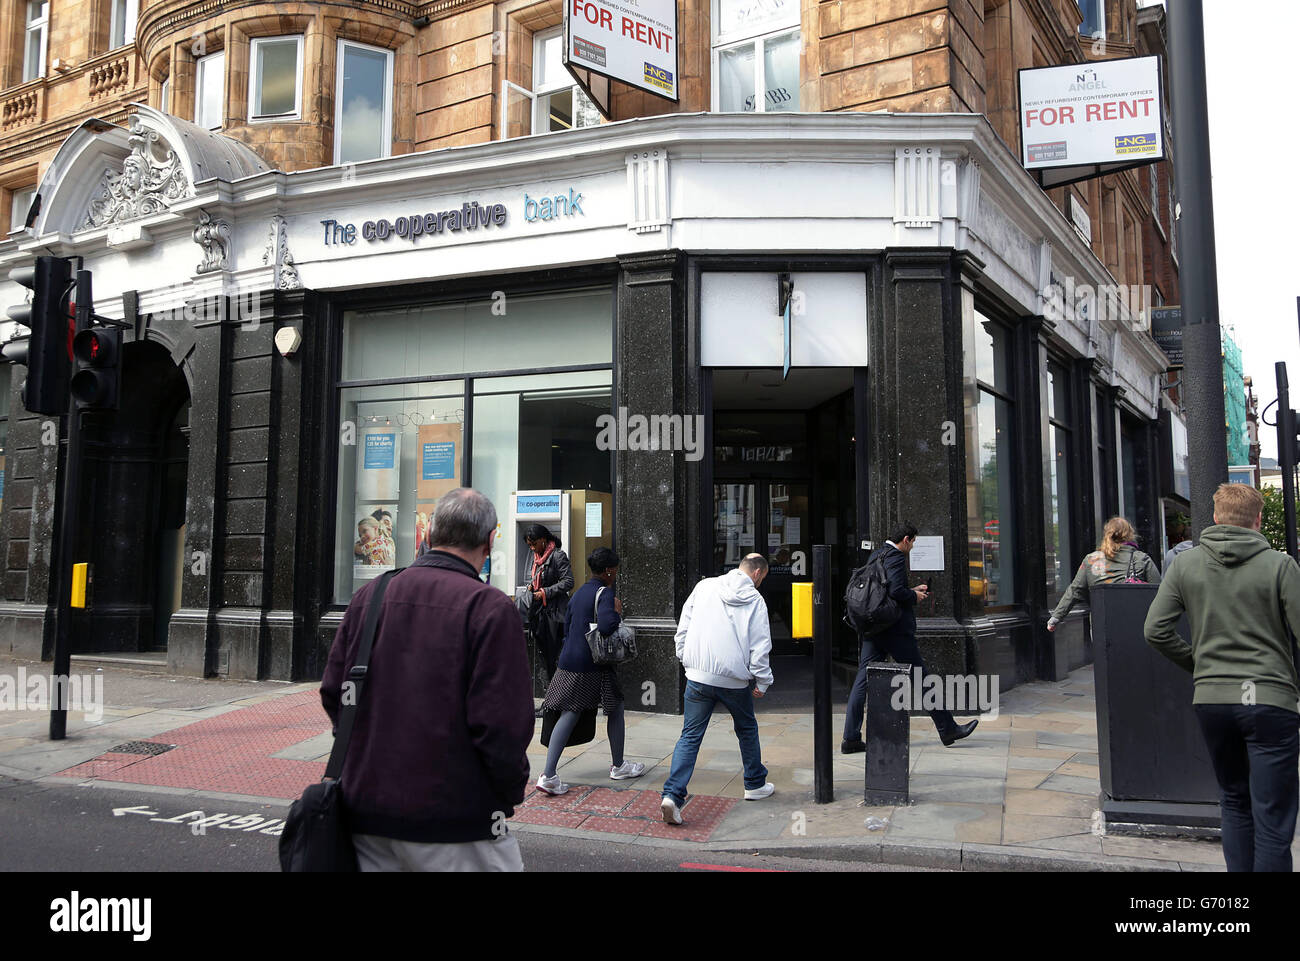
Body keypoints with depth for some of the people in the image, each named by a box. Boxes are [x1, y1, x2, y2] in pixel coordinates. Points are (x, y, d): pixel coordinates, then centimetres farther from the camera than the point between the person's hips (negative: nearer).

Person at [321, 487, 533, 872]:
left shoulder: (367, 597, 4)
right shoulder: (490, 607, -14)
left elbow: (332, 694, 7)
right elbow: (502, 724, -17)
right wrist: (510, 794, -1)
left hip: (366, 811, 6)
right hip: (455, 822, -5)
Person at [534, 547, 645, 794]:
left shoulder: (579, 593, 14)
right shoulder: (605, 593, -11)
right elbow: (606, 625, -27)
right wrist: (618, 612, -9)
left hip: (568, 662, 7)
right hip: (592, 665, -7)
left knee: (569, 714, 4)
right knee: (616, 708, 13)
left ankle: (549, 776, -6)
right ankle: (618, 766, 27)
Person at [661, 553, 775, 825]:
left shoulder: (705, 586, 4)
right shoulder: (755, 600, -3)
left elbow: (683, 627, 7)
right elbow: (760, 646, -5)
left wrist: (686, 658, 17)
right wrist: (762, 681, 4)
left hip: (698, 675, 1)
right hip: (735, 679, -1)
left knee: (690, 735, 2)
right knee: (747, 729, 22)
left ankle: (672, 794, -11)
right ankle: (755, 785, 35)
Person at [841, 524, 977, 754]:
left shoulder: (874, 556, 16)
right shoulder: (896, 556, -12)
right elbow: (896, 592, -23)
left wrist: (912, 590, 23)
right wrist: (914, 596, -4)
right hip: (895, 629, -8)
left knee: (862, 679, 2)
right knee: (920, 677, 3)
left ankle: (850, 738, -1)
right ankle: (947, 729, 15)